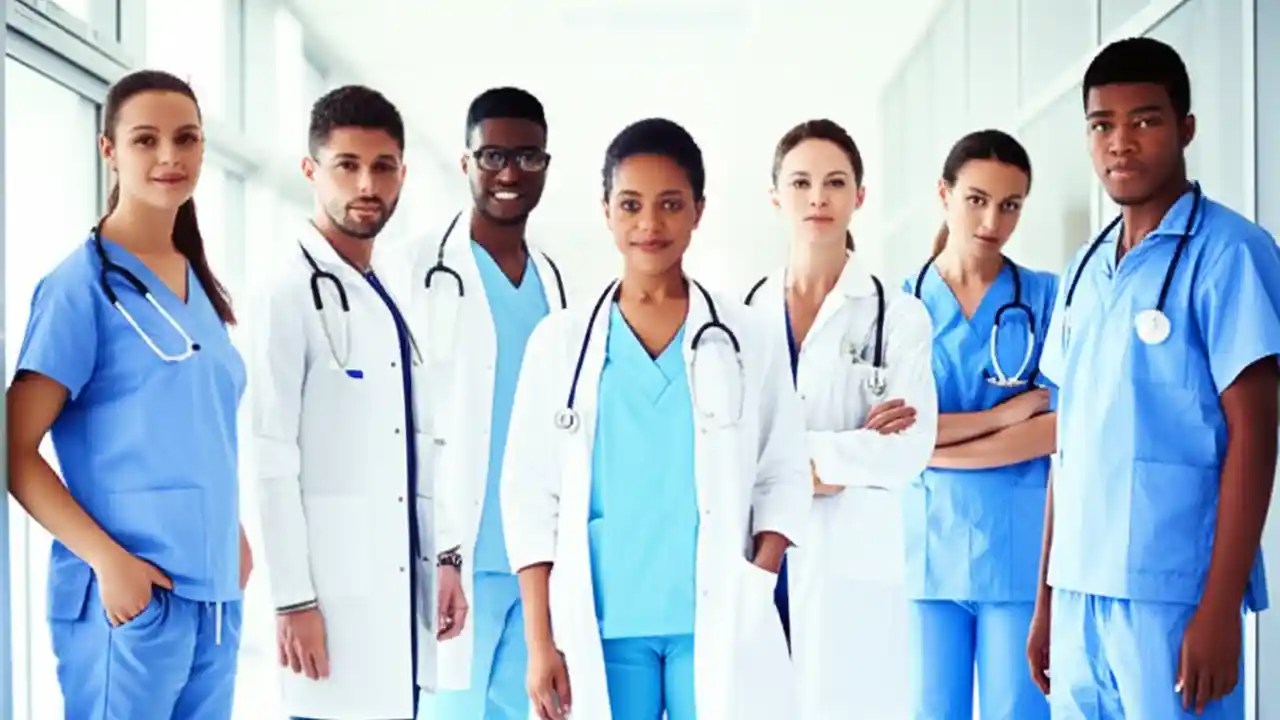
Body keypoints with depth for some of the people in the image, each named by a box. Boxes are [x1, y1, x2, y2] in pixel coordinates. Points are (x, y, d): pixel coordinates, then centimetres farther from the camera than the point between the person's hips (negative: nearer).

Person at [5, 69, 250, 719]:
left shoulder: (201, 287, 13)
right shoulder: (82, 284, -7)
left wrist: (233, 537, 9)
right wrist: (106, 558, -18)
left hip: (214, 592, 7)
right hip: (131, 592, -7)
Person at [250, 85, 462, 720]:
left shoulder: (390, 297, 14)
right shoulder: (290, 291, -9)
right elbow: (269, 459, -14)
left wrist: (441, 559, 13)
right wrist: (293, 599, -16)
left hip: (401, 577, 7)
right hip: (333, 584, -7)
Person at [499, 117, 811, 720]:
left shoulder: (746, 341, 5)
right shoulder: (559, 342, 5)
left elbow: (784, 475, 8)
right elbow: (530, 494, 4)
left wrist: (755, 591, -6)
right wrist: (540, 643, -2)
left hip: (717, 623, 0)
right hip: (601, 627, 0)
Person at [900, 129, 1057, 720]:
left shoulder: (1046, 298, 2)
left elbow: (1063, 426, -7)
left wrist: (935, 443, -10)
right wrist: (1011, 409, -9)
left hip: (1020, 545, -1)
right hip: (928, 544, 1)